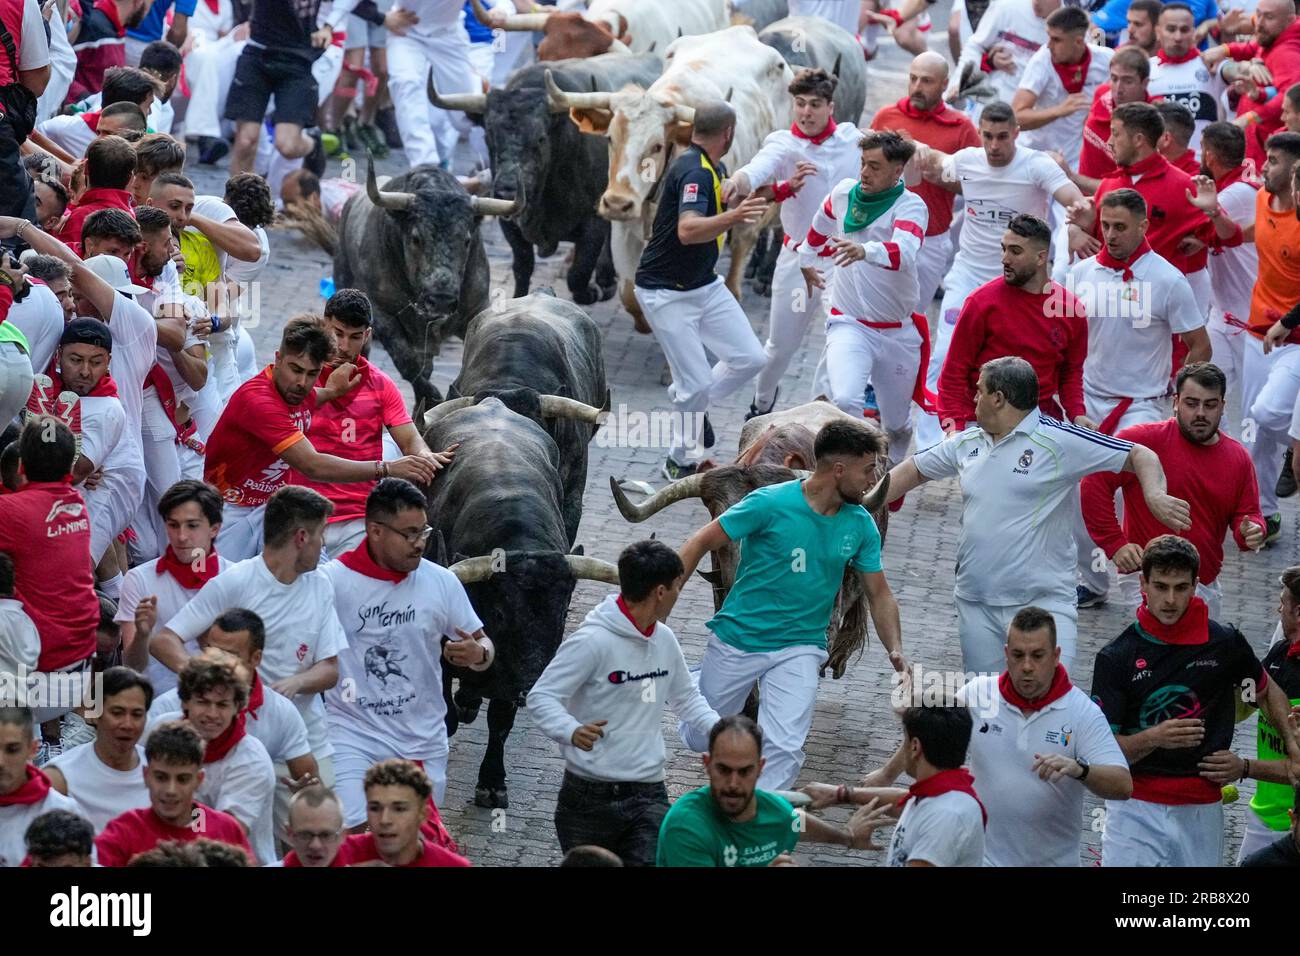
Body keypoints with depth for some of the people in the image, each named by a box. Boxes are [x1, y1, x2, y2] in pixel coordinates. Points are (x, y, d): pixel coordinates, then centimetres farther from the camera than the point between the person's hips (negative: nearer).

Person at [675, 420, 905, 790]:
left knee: (784, 749, -17)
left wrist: (896, 650, -11)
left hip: (801, 646, 2)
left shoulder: (860, 524, -3)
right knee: (699, 739, 14)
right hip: (738, 638, -2)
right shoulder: (770, 504, -17)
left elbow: (879, 594, 5)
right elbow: (701, 543, -10)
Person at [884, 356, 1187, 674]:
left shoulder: (1059, 440, -8)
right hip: (976, 604, 6)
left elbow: (1140, 456, -8)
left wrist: (1154, 496, -28)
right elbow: (914, 470, 25)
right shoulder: (966, 443, 11)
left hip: (1043, 601, -6)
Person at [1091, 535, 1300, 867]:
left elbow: (1268, 692, 21)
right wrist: (1153, 738, -23)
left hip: (1201, 811, 1)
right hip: (1135, 810, -1)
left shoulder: (1225, 643, 2)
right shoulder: (1115, 657, -3)